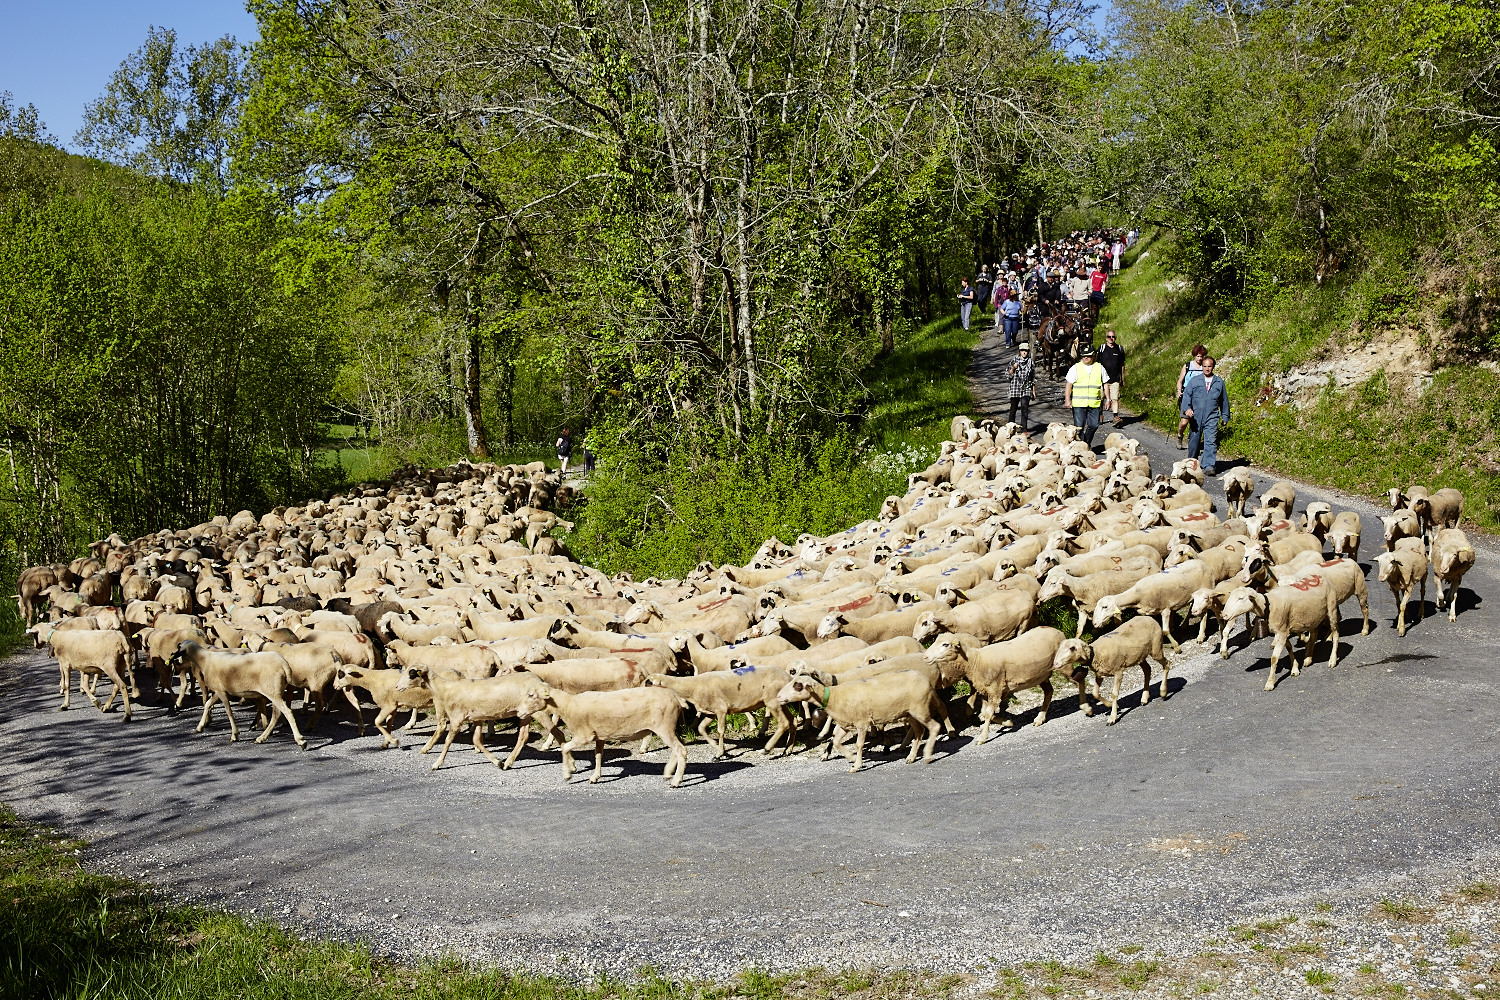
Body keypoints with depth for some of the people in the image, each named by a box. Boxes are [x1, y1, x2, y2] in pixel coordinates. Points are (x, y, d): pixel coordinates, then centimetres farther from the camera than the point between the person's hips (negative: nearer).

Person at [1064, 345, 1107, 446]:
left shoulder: (1099, 368, 10)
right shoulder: (1075, 368, 3)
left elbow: (1105, 384, 14)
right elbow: (1069, 385, 1)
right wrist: (1067, 400, -8)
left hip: (1094, 404, 2)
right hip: (1078, 403, -2)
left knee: (1094, 425, 1)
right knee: (1079, 426, -6)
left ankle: (1087, 444, 23)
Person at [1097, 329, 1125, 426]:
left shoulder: (1119, 349, 8)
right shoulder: (1101, 349, 3)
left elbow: (1122, 364, 16)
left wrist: (1123, 377, 16)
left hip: (1115, 379, 0)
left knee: (1115, 399, -9)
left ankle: (1116, 418, -15)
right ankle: (1100, 416, 20)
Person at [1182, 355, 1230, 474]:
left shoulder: (1219, 382, 12)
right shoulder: (1194, 381, 8)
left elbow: (1224, 401, 19)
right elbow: (1187, 395, 2)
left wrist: (1225, 417, 19)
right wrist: (1187, 408, -17)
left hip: (1212, 418, 0)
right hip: (1196, 417, 1)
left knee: (1211, 442, -11)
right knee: (1194, 441, 8)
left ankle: (1209, 466, -15)